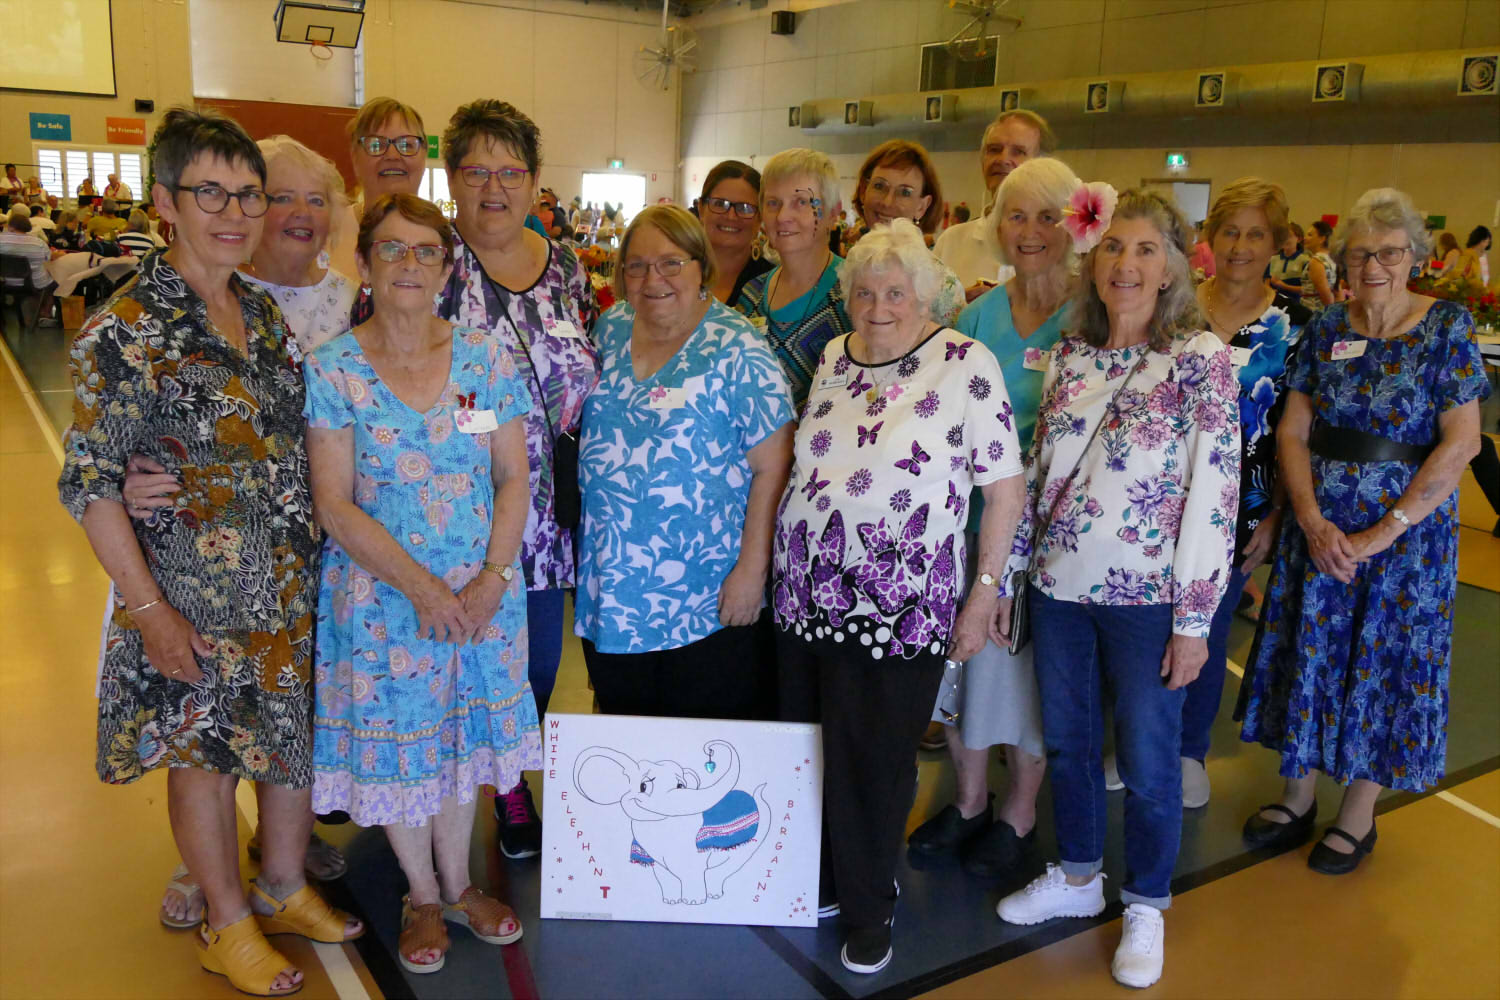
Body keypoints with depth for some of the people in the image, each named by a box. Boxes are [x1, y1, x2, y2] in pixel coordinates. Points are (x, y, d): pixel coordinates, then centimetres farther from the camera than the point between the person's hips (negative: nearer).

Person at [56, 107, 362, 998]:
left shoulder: (265, 313, 5)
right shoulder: (126, 331, -14)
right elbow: (91, 484, -14)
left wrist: (321, 560, 10)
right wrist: (148, 607, -16)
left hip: (295, 587, 6)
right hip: (197, 598, -6)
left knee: (297, 736, 18)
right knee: (207, 756, 11)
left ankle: (286, 890, 41)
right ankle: (229, 926, 33)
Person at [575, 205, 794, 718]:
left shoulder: (736, 350, -12)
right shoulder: (611, 329, 6)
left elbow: (772, 467, -14)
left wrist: (752, 569, -18)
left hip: (710, 599, -5)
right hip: (609, 591, 6)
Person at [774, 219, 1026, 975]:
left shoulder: (966, 364, -9)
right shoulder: (832, 358, 8)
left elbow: (1004, 488, -8)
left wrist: (982, 595, -10)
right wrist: (778, 565, 15)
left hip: (900, 607, -5)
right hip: (805, 595, 5)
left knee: (873, 763, 6)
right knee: (809, 747, 15)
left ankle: (868, 911, 28)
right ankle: (823, 882, 38)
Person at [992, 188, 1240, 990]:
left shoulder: (1201, 358, -9)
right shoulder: (1068, 356, 5)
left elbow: (1216, 491, -11)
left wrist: (1195, 619, -13)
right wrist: (1006, 577, 10)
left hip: (1146, 594, -4)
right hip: (1059, 585, 5)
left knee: (1147, 762, 9)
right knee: (1066, 743, 17)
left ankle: (1146, 907, 31)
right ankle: (1077, 877, 40)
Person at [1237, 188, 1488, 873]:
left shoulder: (1448, 328, -7)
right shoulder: (1324, 329, 2)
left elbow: (1461, 442, -13)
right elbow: (1293, 432, 1)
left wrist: (1383, 532, -18)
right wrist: (1312, 520, -13)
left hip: (1405, 528, -3)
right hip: (1319, 525, 3)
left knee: (1384, 661, 8)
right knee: (1311, 654, 10)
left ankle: (1358, 815, 25)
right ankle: (1298, 796, 28)